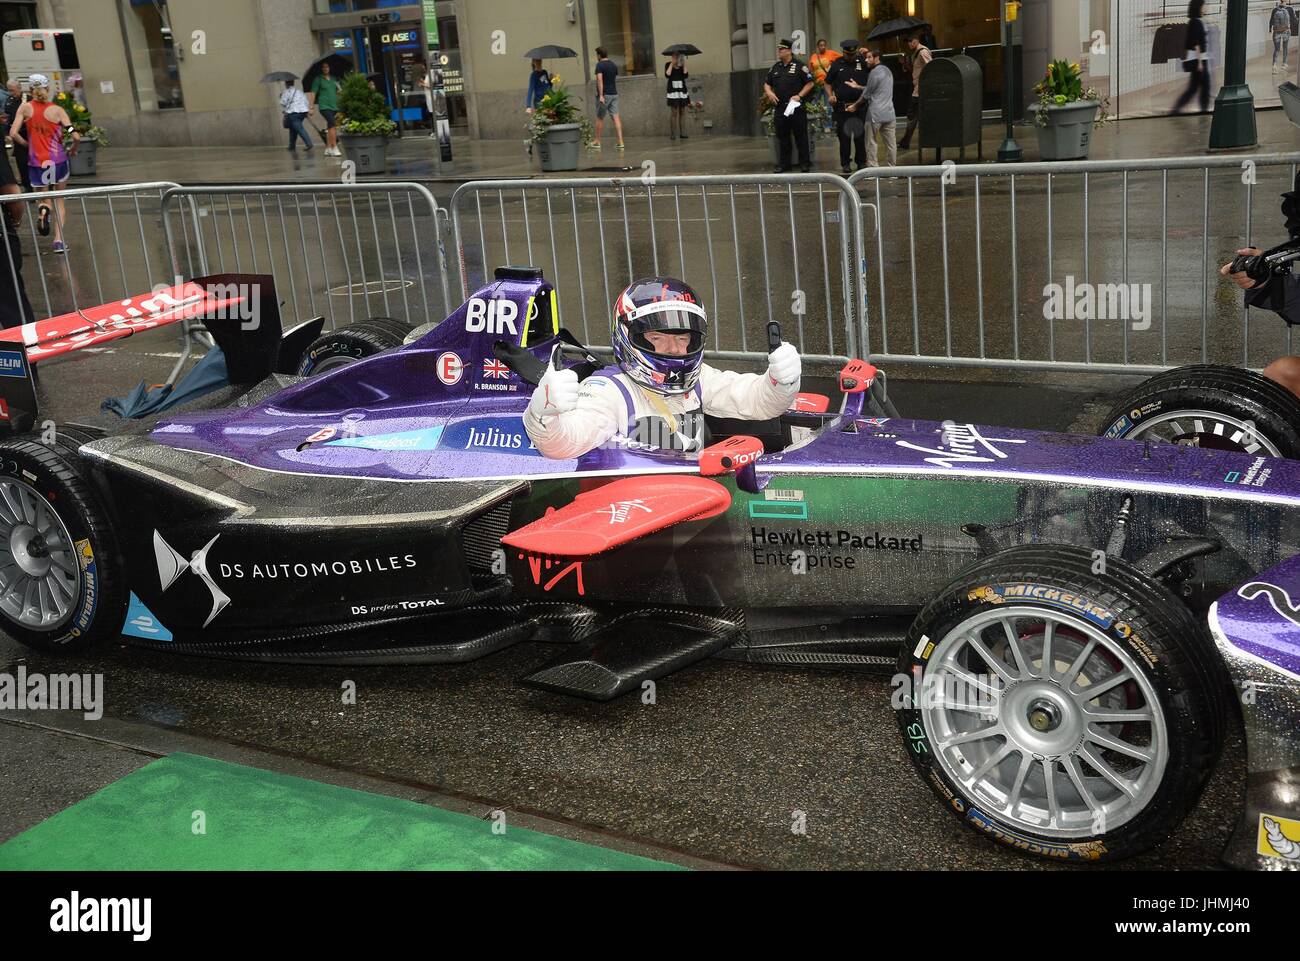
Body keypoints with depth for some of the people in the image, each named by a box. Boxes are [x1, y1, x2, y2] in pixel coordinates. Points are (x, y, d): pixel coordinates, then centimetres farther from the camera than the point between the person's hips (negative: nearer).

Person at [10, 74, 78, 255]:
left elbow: (14, 134, -8)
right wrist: (73, 149, 9)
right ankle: (58, 241, 6)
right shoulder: (57, 110, -6)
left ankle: (42, 209, -20)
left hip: (36, 162, 0)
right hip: (58, 160, 0)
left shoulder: (25, 108, -3)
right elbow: (75, 136, -12)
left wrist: (29, 145, 9)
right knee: (59, 200, 16)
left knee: (43, 198, 18)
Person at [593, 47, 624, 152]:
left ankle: (597, 142, 14)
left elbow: (600, 80, -21)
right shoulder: (614, 65, 10)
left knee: (599, 118, 7)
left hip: (604, 95, -5)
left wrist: (601, 95, -25)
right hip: (614, 94, 5)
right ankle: (620, 142, -9)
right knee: (616, 117, 0)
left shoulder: (600, 65, -10)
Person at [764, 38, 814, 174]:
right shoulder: (775, 68, 14)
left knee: (801, 136, 0)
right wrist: (769, 92, 2)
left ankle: (805, 163, 7)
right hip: (780, 108, 5)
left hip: (796, 107, -5)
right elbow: (767, 83, 23)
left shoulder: (799, 66, -3)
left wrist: (799, 95, -14)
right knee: (782, 137, 9)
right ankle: (784, 164, 16)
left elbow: (810, 83, -3)